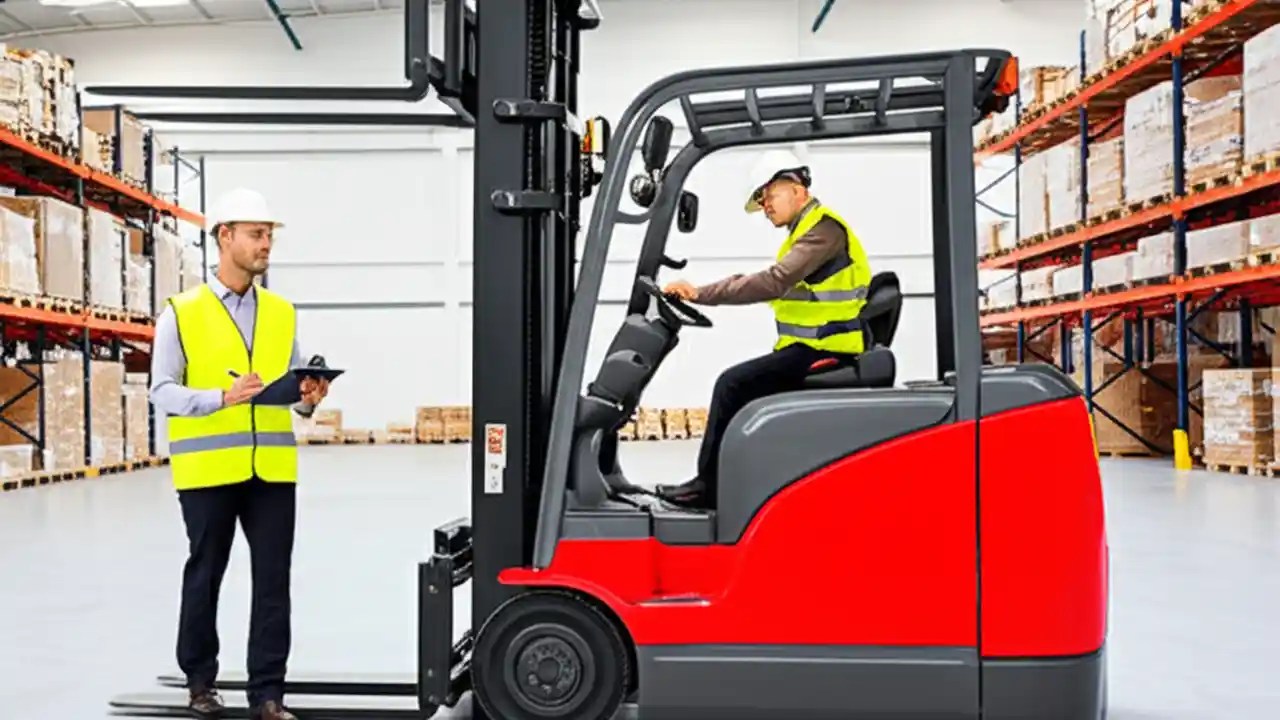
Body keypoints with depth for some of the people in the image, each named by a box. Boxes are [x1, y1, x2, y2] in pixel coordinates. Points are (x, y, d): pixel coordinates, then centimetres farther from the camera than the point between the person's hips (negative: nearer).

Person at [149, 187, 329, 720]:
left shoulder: (282, 312, 10)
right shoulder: (181, 313, -2)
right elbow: (163, 392, -6)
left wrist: (308, 398, -9)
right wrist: (223, 398, -22)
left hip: (273, 469, 3)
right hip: (207, 470, -3)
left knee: (273, 580, 1)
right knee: (204, 576, 12)